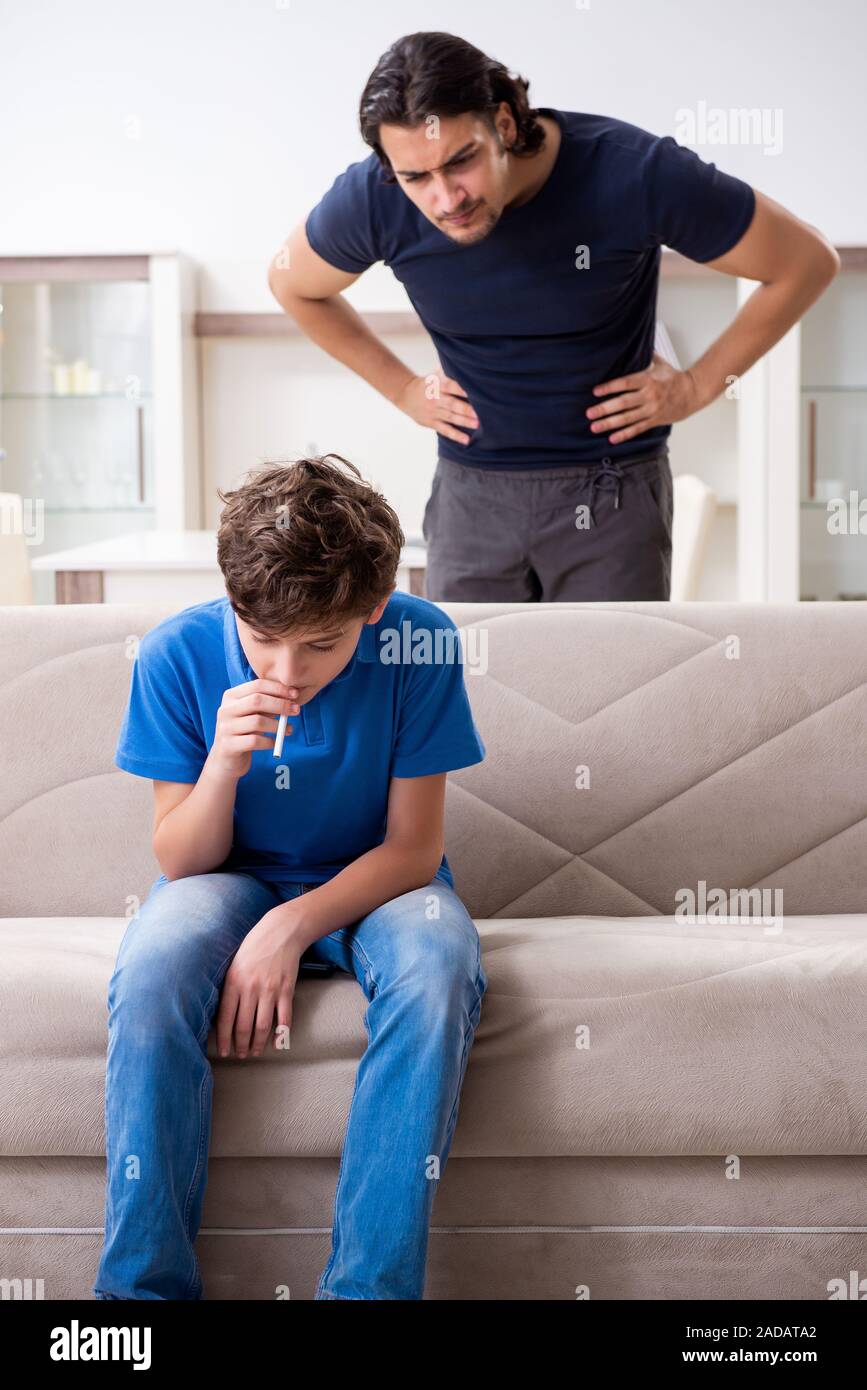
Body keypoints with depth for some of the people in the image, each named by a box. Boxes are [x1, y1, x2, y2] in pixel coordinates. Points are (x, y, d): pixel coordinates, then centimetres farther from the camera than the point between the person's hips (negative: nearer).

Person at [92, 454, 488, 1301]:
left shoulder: (420, 645, -18)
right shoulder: (177, 655, -15)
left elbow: (412, 847, -12)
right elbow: (181, 861, -10)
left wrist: (293, 926, -27)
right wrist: (222, 763, -30)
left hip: (374, 882, 0)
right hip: (235, 879, 1)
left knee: (437, 967, -34)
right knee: (152, 968, -33)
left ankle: (370, 1285, -28)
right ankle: (144, 1282, -21)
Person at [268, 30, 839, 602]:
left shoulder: (632, 174, -22)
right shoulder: (372, 198, -14)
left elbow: (808, 262, -9)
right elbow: (292, 283, 10)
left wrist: (697, 386, -6)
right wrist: (402, 388, 6)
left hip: (611, 493, -3)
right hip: (472, 495, 3)